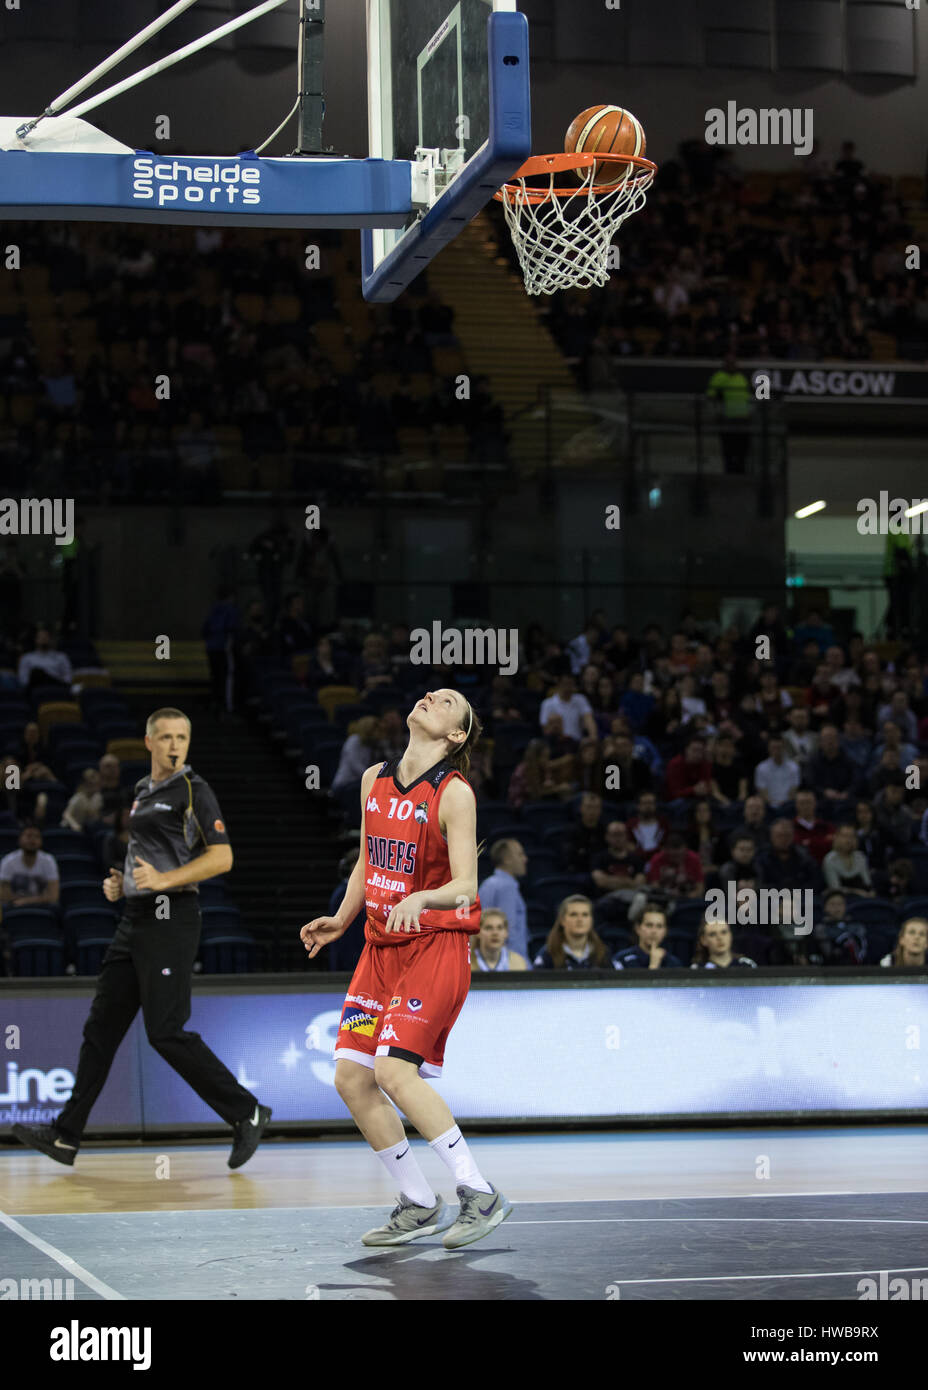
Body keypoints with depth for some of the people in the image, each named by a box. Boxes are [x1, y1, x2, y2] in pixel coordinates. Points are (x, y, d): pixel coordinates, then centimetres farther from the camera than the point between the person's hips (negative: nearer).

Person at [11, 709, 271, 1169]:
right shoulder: (143, 792, 18)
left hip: (170, 919, -8)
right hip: (135, 919, 8)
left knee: (167, 1033, -11)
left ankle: (246, 1114, -1)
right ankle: (65, 1136, 9)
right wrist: (121, 883, 12)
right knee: (101, 1026, 7)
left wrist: (164, 879, -23)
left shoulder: (194, 791, -6)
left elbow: (221, 857, -14)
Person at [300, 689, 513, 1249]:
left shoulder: (454, 793, -12)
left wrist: (421, 899, -36)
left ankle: (481, 1195, -11)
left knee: (395, 1071, -21)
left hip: (436, 946, -7)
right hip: (382, 947, 7)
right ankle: (420, 1206, 12)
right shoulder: (374, 780, 9)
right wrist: (341, 921, 17)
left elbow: (466, 886, -19)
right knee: (352, 1078, 0)